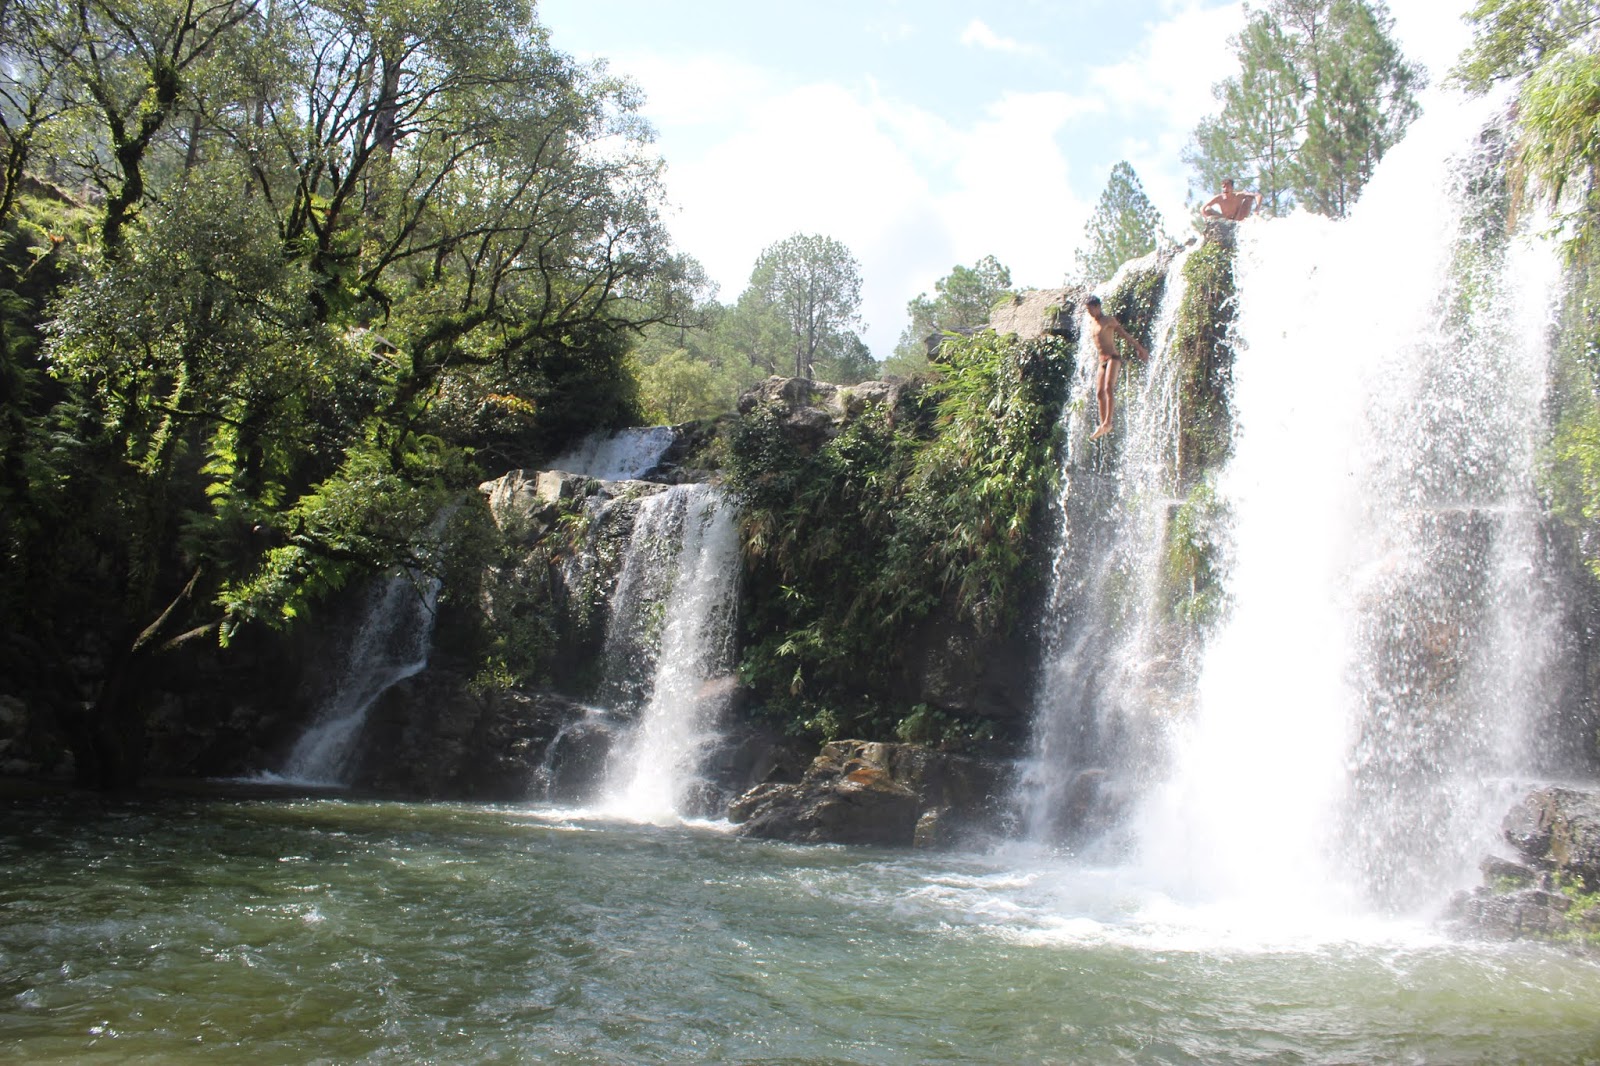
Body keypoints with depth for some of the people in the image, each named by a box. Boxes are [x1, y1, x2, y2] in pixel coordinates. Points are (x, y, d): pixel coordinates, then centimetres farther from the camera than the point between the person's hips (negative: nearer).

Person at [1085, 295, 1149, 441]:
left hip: (1113, 357, -7)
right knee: (1100, 393, 2)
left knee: (1109, 388, -22)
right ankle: (1102, 424, 9)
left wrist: (1141, 349, 2)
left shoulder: (1109, 320, -3)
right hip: (1102, 360, 7)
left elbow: (1125, 334, 0)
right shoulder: (1090, 322, 15)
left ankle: (1107, 423, -29)